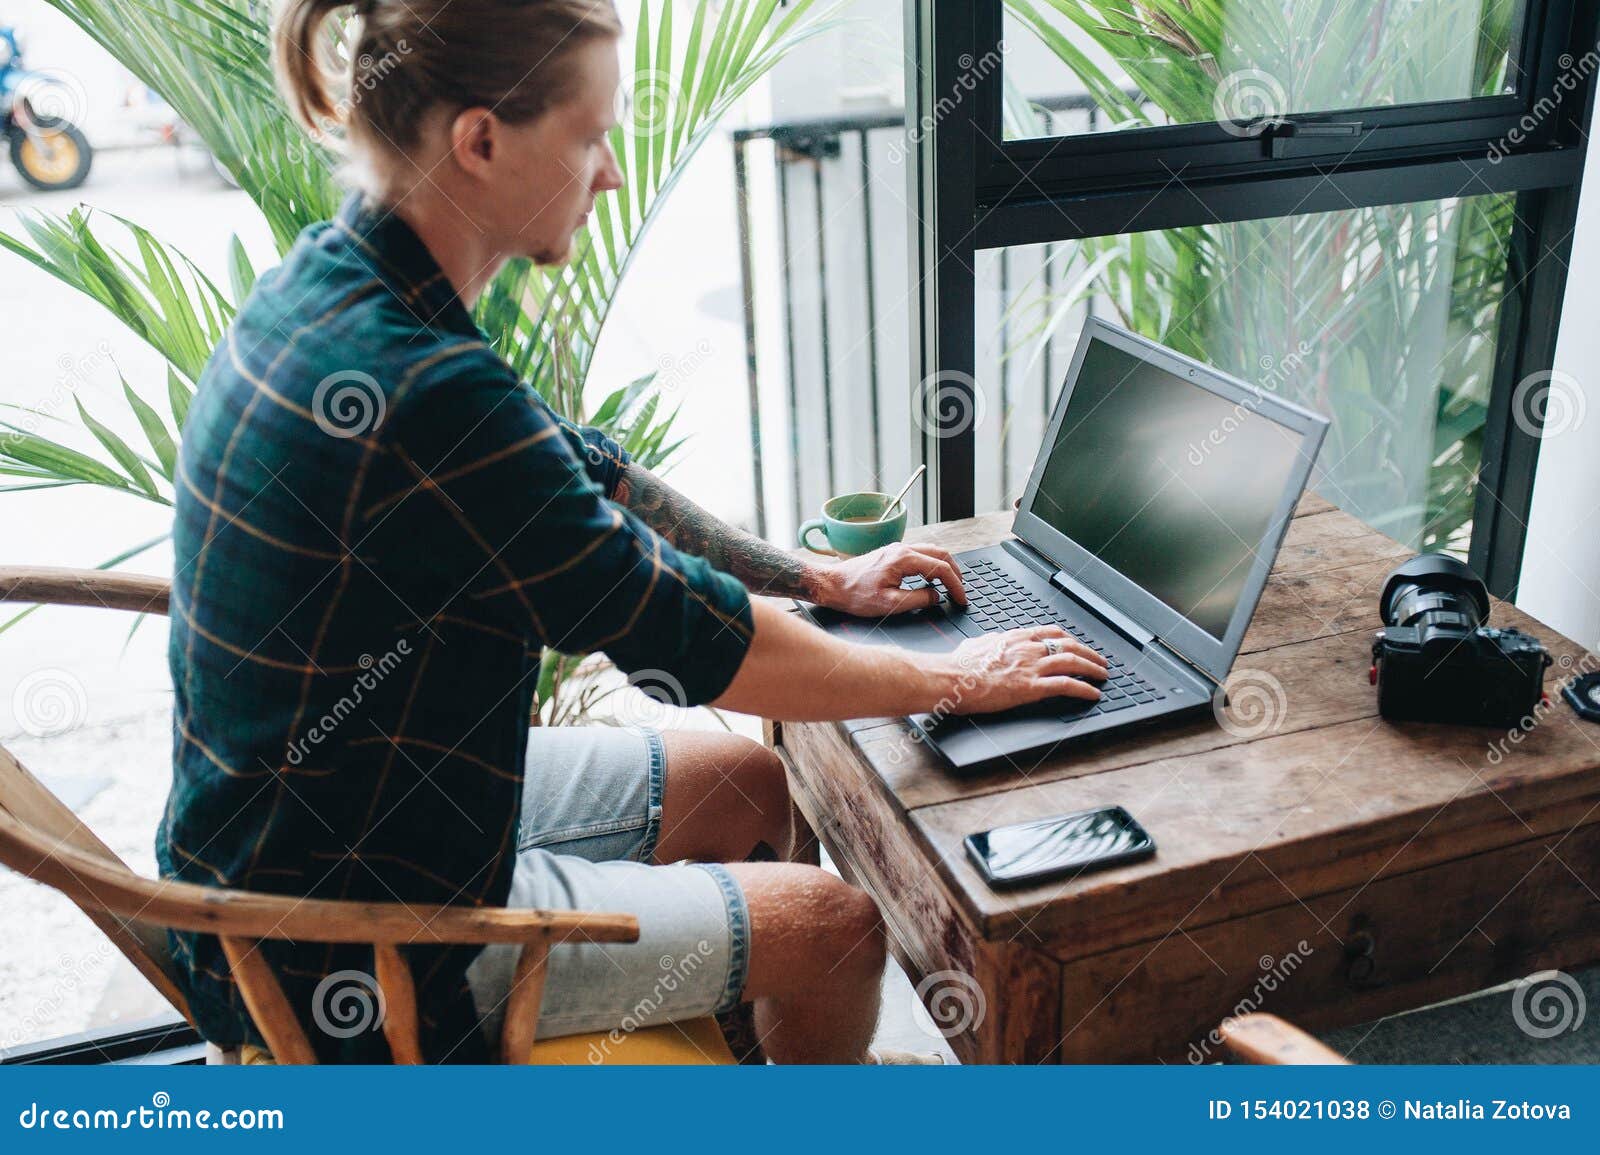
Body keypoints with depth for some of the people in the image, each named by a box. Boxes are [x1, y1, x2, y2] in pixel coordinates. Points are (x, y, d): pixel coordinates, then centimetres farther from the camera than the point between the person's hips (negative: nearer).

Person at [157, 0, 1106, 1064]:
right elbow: (696, 640, -23)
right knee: (833, 925, 1)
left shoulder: (331, 287, -2)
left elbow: (586, 474, 8)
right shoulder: (426, 398, -32)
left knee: (745, 783, 17)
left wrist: (819, 578, 11)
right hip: (347, 954, -9)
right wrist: (952, 681, -8)